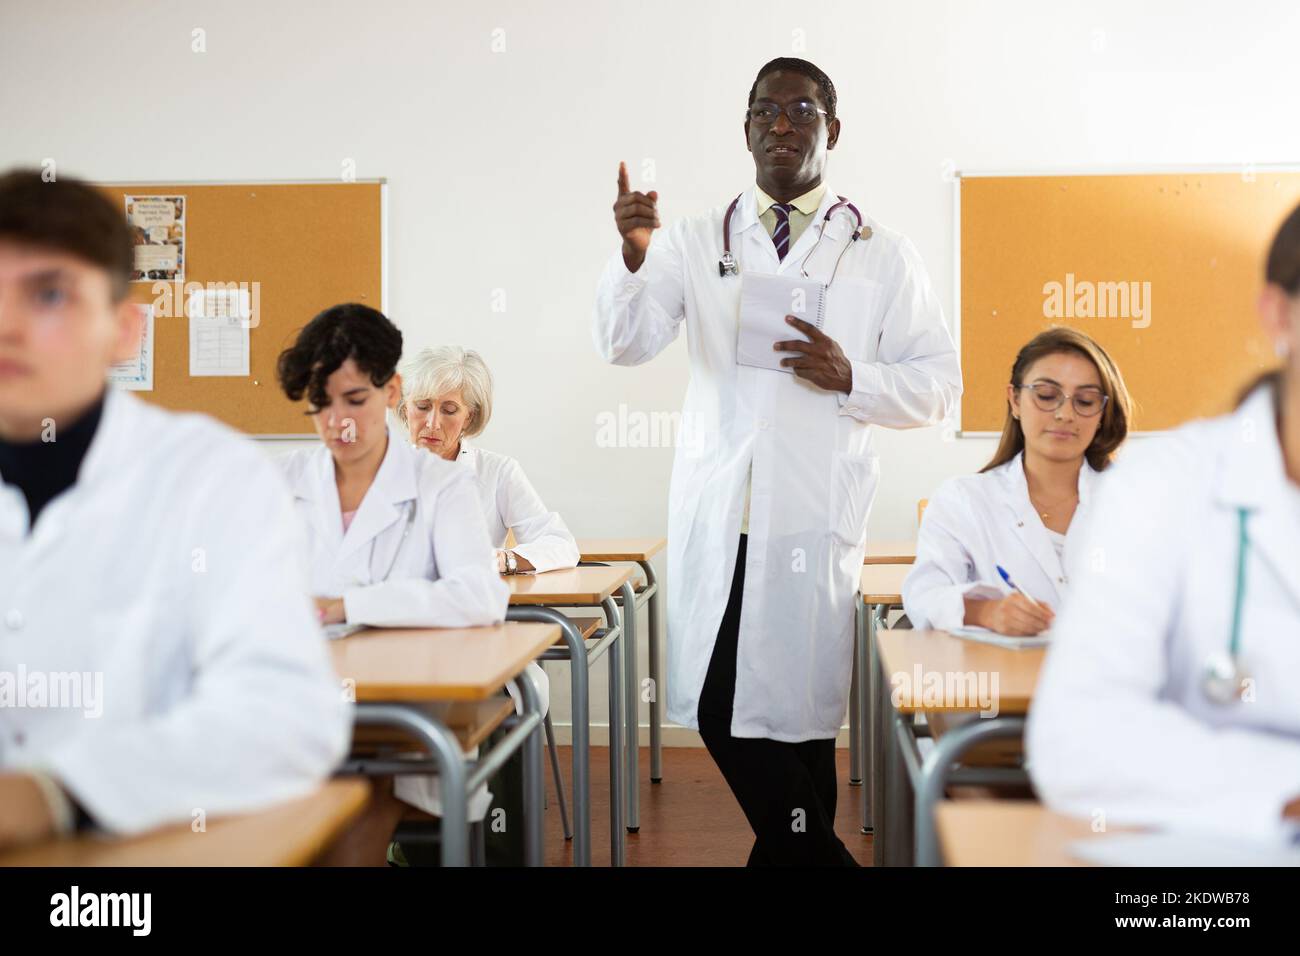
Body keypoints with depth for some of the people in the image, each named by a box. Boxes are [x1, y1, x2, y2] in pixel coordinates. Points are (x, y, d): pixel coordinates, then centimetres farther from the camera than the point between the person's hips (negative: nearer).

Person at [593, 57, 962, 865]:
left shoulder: (883, 254, 6)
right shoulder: (697, 242, 11)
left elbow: (941, 384, 3)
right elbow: (623, 343, 0)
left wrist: (851, 378, -15)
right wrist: (634, 253, -19)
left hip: (815, 522, -2)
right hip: (716, 517, 3)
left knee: (801, 711, 2)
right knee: (717, 711, 5)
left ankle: (794, 845, 24)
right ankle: (814, 850, 24)